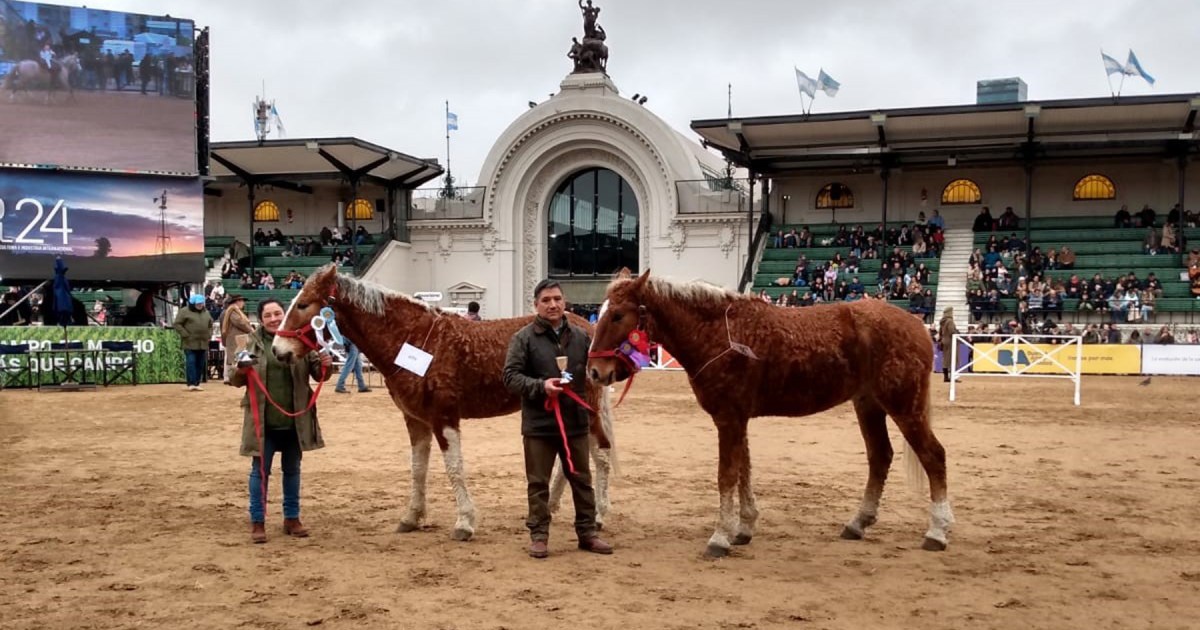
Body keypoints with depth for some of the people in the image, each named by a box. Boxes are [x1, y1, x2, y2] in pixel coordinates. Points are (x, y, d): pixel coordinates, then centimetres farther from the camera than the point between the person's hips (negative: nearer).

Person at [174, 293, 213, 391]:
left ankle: (196, 383, 11)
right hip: (190, 343, -6)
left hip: (203, 343, 6)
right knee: (191, 363, -10)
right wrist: (185, 335, -12)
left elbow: (210, 325, 27)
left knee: (201, 364, 5)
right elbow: (177, 324, -6)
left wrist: (209, 335, 11)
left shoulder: (206, 312, 17)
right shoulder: (184, 311, -2)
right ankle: (191, 384, -10)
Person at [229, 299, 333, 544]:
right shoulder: (251, 342, -2)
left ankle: (292, 518, 27)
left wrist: (325, 366, -19)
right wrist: (240, 371, -22)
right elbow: (235, 380, 2)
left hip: (295, 420, 2)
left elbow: (318, 373, 4)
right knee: (260, 471, 7)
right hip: (263, 421, -2)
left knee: (292, 470, 14)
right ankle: (257, 522, 17)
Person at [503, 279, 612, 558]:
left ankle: (587, 533, 24)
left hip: (575, 422, 3)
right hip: (538, 423, -3)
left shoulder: (581, 336, 5)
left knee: (582, 480, 13)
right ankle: (538, 535, 18)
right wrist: (540, 386, -22)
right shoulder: (524, 338, -6)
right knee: (538, 483, 7)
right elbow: (510, 376, -10)